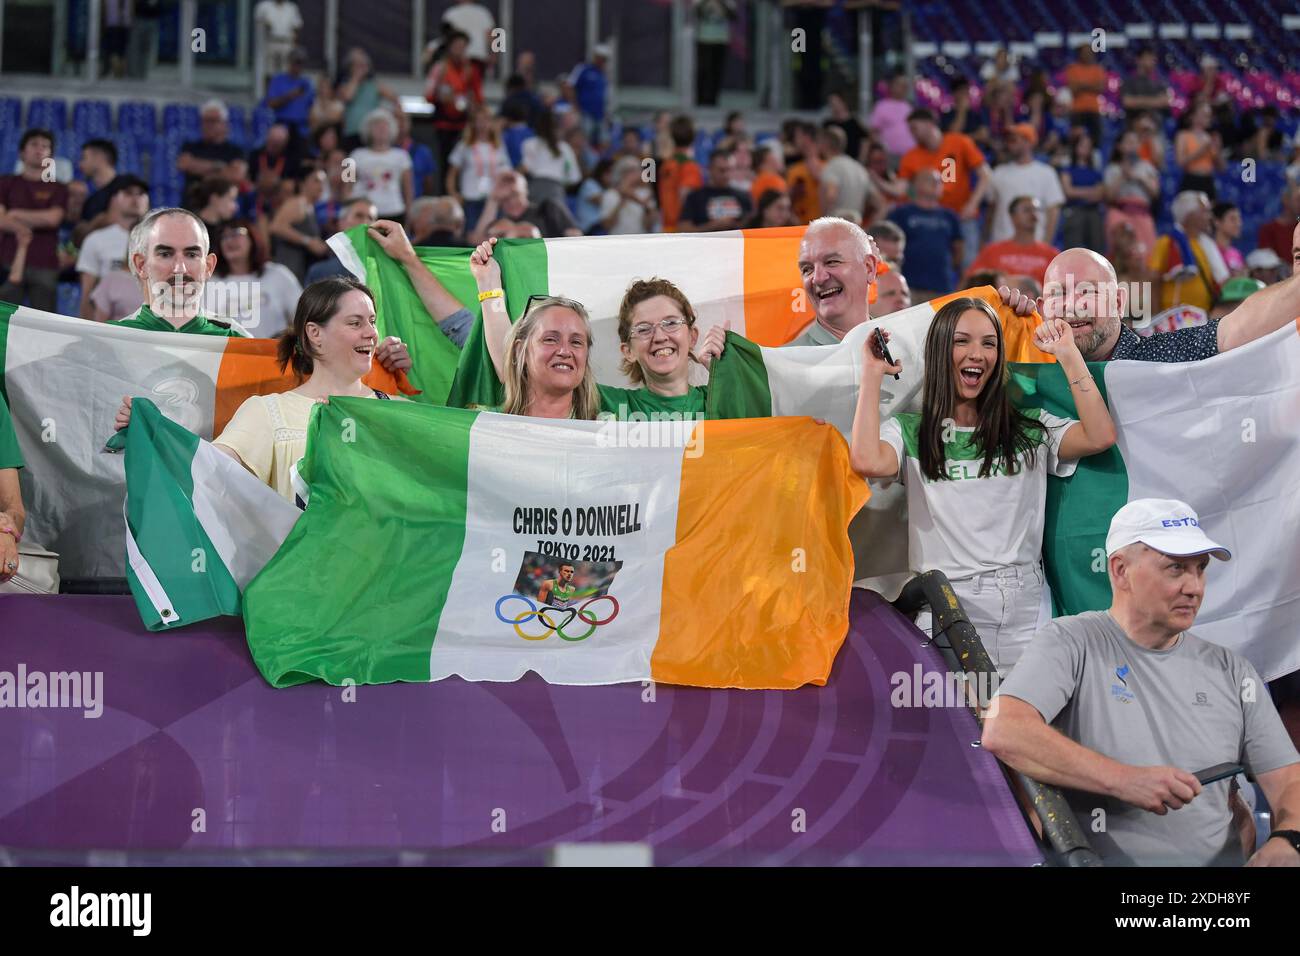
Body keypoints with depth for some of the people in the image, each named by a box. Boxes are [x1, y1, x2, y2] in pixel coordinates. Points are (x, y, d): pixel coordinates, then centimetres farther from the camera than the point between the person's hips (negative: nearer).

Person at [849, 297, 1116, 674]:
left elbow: (1100, 437, -1)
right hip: (945, 611, -2)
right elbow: (867, 461, -14)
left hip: (1024, 611, 2)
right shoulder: (909, 432, 7)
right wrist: (872, 374, -3)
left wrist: (1068, 356, 2)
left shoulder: (1031, 430, 14)